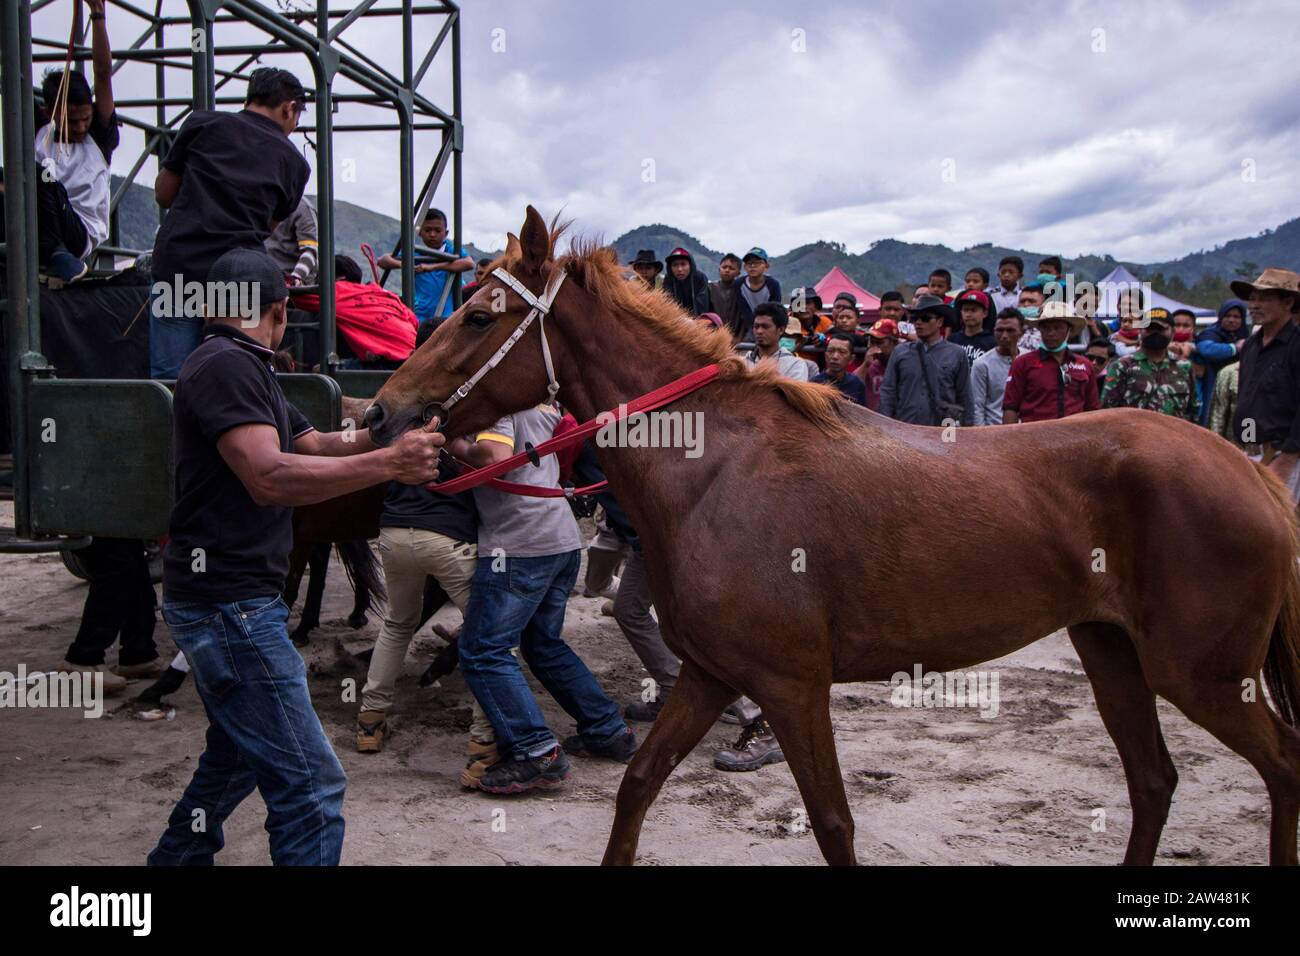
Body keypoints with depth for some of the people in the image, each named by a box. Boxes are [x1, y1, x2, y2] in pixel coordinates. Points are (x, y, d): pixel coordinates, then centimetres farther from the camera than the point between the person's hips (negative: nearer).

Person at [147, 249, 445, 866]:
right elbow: (270, 477, -28)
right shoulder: (227, 365, -15)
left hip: (235, 601, 11)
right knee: (311, 787, -10)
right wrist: (390, 462, -29)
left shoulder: (244, 369, 19)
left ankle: (177, 858, 44)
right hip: (228, 603, -11)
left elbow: (314, 443, 20)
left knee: (238, 755, 28)